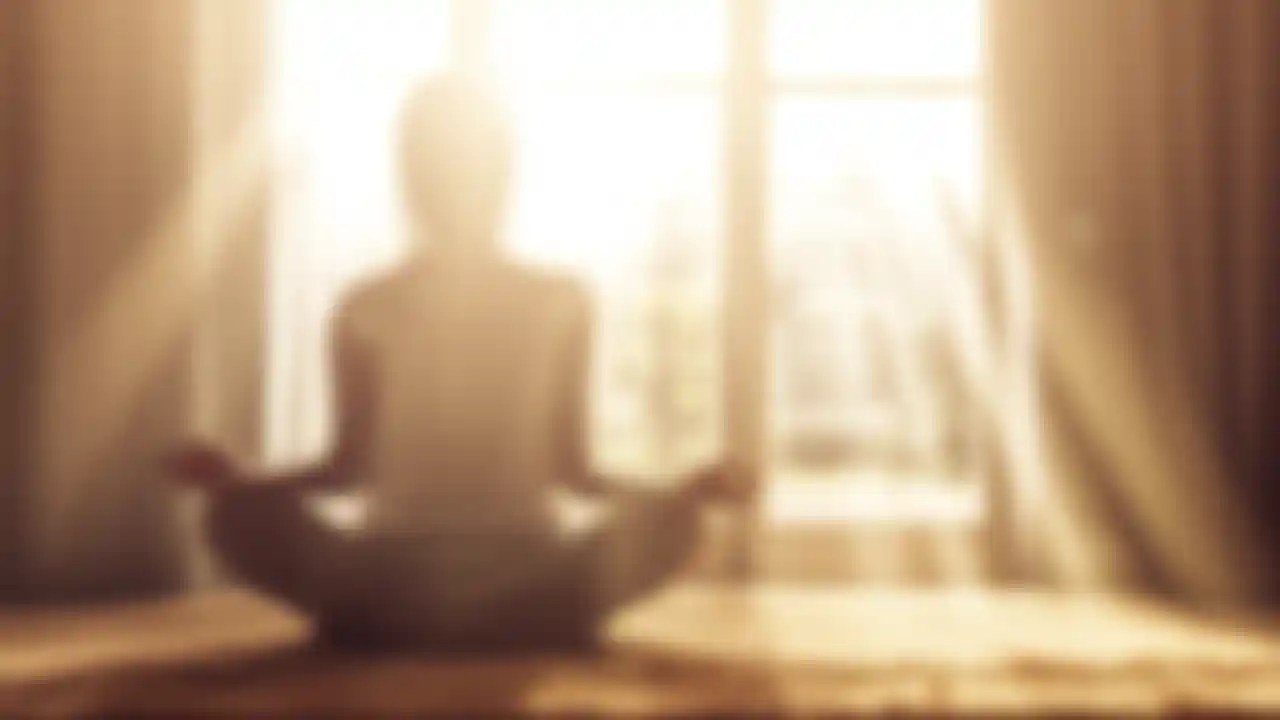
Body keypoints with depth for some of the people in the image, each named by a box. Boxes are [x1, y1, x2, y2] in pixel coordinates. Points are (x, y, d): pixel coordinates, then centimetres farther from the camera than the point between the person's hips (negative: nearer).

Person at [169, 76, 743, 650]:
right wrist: (238, 482, -7)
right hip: (394, 574, 0)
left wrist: (681, 496, -6)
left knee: (659, 526, -28)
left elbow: (566, 464, 9)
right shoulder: (368, 312, 5)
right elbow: (349, 463, 10)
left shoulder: (557, 305, 6)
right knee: (238, 514, -26)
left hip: (523, 574, 0)